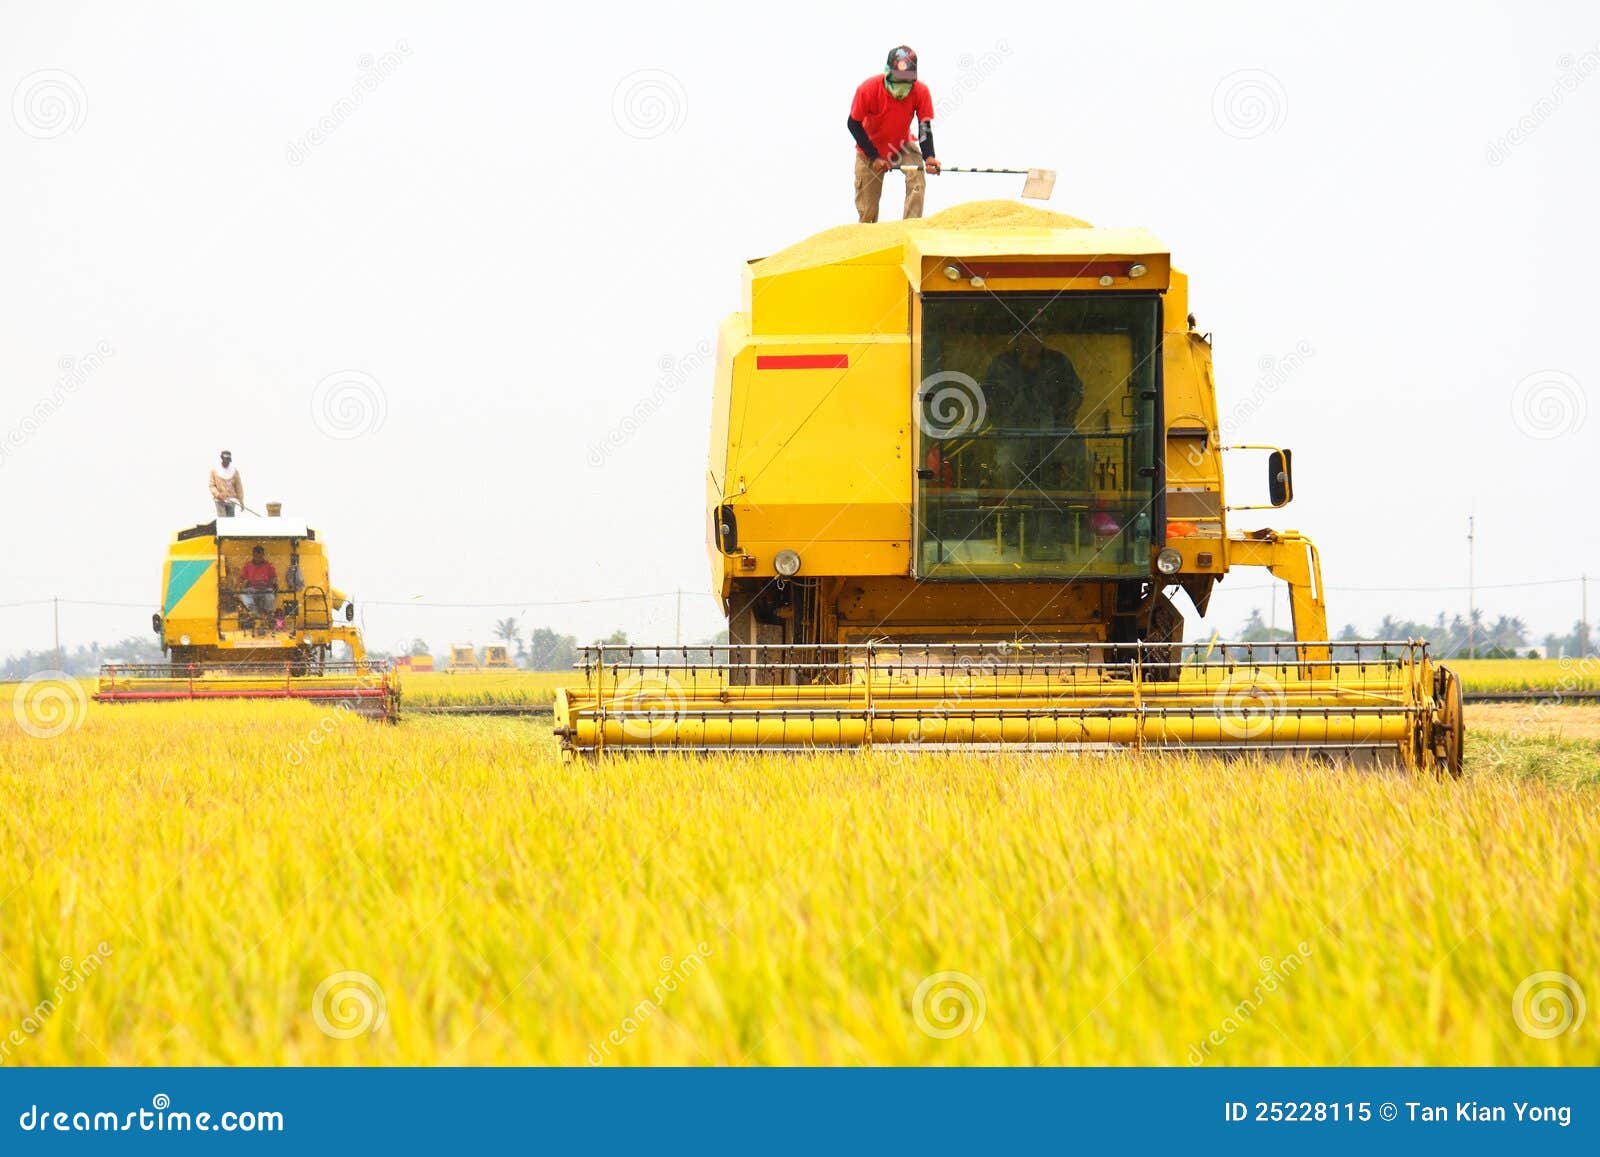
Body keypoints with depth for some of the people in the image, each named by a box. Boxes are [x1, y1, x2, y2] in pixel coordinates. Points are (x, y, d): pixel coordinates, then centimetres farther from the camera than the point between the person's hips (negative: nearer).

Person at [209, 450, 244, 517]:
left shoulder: (234, 470, 3)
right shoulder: (215, 470, -1)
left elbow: (239, 486, 5)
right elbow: (212, 485, 0)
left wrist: (241, 501, 2)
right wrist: (217, 494, -17)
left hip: (231, 500, 2)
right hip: (220, 500, -2)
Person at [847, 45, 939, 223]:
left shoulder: (920, 91, -23)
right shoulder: (869, 89, -27)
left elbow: (925, 127, -18)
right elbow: (854, 124, -17)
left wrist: (928, 156, -37)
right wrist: (874, 158, -22)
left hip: (903, 147, 1)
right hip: (870, 151, -1)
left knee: (917, 178, -29)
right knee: (866, 212, -1)